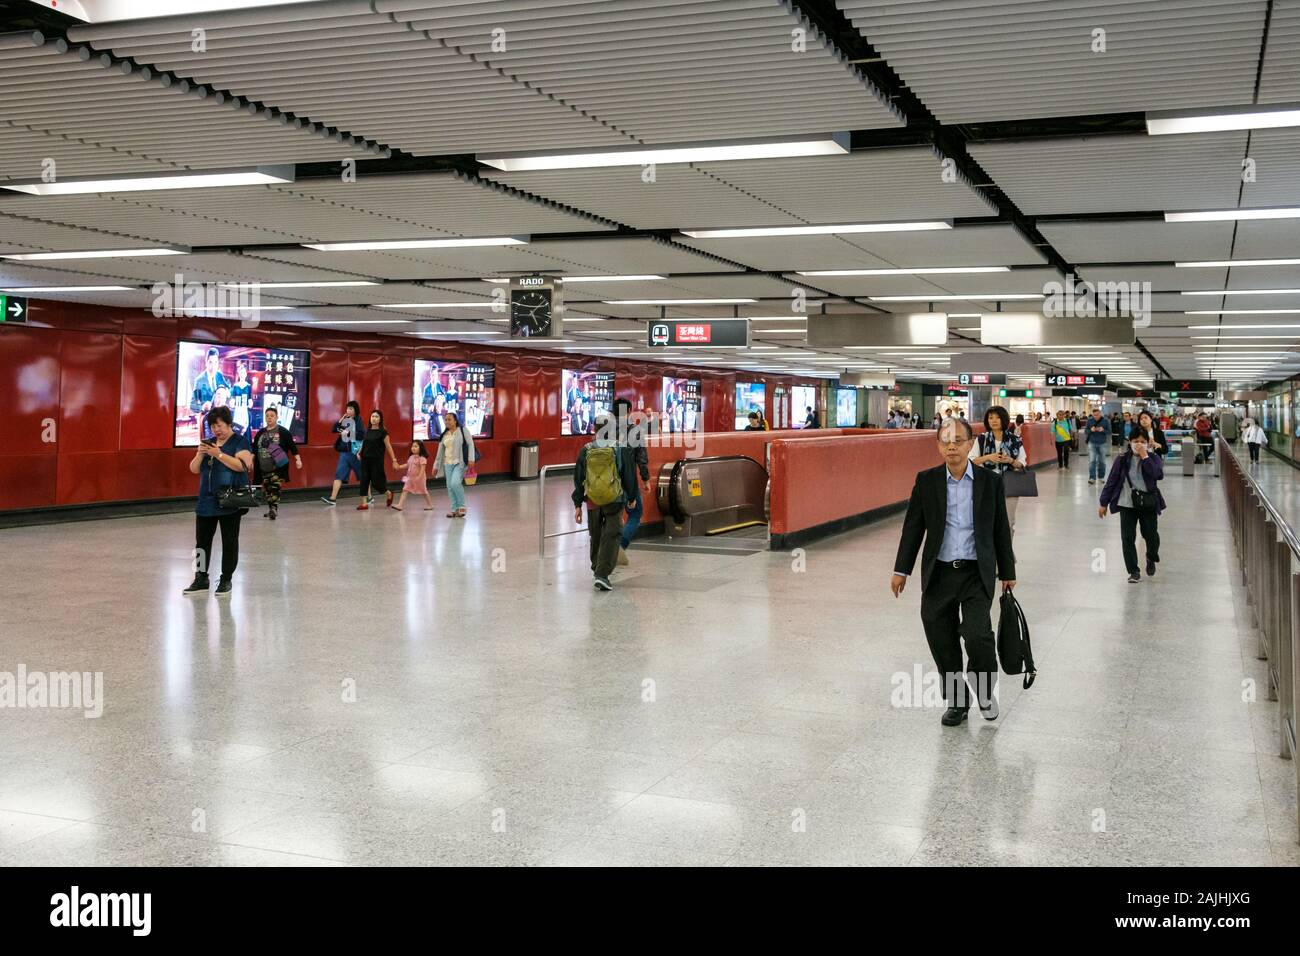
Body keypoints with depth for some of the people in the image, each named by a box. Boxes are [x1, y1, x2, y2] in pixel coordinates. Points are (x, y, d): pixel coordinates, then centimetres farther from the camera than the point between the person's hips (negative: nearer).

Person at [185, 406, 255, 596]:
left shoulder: (240, 441, -3)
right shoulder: (209, 442, 14)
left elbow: (243, 465, -18)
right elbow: (194, 469, 12)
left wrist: (219, 454, -22)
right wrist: (200, 454, -8)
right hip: (206, 501, 6)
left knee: (229, 541, 2)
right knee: (202, 540, 6)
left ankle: (226, 579, 10)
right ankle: (201, 578, 15)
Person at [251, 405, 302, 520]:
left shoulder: (283, 432, -1)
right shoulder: (260, 433, 12)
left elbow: (292, 446, -3)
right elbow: (254, 449, 15)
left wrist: (298, 460, -9)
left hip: (277, 467, -5)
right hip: (263, 468, 5)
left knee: (275, 489, -13)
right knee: (267, 490, 10)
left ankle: (274, 510, -15)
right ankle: (270, 510, 20)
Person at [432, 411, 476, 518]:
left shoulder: (463, 430, -1)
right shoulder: (444, 435, 15)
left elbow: (470, 444, -6)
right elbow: (440, 451, 19)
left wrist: (471, 459, -17)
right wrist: (436, 466, 18)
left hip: (460, 462, -6)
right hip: (448, 463, 6)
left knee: (455, 483, -20)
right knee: (450, 486, 1)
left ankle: (462, 506, -3)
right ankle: (454, 509, 10)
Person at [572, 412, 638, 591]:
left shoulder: (586, 450, 1)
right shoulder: (621, 449, -6)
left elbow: (578, 479, 4)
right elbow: (629, 476, -1)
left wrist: (577, 505, 9)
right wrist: (631, 498, 12)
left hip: (592, 501, 3)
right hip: (614, 501, -3)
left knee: (596, 536, 19)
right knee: (611, 537, -1)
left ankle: (597, 568, 34)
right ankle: (602, 575, -11)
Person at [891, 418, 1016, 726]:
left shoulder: (990, 481, 1)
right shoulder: (926, 481, 2)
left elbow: (1001, 530, 7)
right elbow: (913, 527, 5)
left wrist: (1007, 572, 10)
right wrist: (901, 570, 3)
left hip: (977, 573, -2)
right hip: (938, 574, 2)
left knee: (977, 635, -15)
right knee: (942, 643, 5)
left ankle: (985, 690, 12)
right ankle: (956, 701, 24)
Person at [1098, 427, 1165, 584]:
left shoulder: (1153, 458, -1)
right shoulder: (1122, 459, -1)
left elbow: (1158, 474, -21)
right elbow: (1111, 481, 2)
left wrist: (1145, 457, -20)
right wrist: (1103, 503, 2)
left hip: (1148, 503, 0)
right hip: (1127, 504, 0)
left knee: (1151, 535, 10)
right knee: (1128, 538, -3)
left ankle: (1151, 559, 41)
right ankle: (1134, 571, 7)